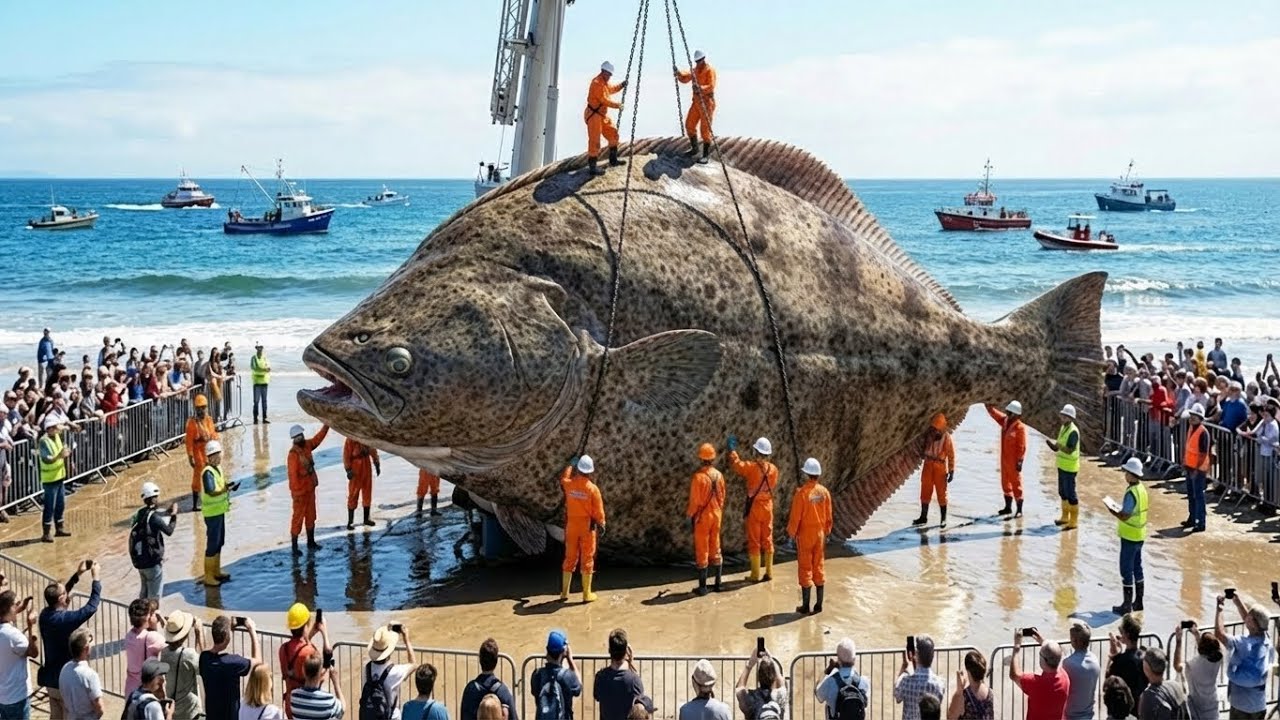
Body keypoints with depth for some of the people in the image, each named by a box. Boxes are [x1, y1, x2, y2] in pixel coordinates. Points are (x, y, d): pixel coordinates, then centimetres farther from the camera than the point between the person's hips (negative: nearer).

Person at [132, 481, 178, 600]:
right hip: (152, 561, -8)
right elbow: (169, 530, -12)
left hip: (140, 560, 8)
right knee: (154, 596, 3)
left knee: (144, 592, 22)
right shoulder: (153, 516, -21)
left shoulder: (139, 514, 4)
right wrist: (174, 515, -1)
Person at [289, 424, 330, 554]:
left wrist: (326, 425, 13)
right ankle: (294, 547, 7)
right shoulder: (293, 454, -25)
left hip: (310, 488, 9)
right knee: (298, 517, -1)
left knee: (311, 515, 17)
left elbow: (318, 439, 17)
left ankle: (311, 542, 30)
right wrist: (296, 493, -25)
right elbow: (292, 474, -26)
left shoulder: (306, 445, -1)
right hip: (300, 491, -9)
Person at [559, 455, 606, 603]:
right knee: (587, 559, 4)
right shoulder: (592, 489, -15)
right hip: (588, 526, -3)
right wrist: (601, 524, 7)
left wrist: (571, 465, 37)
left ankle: (564, 592, 18)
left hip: (571, 525, 3)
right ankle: (587, 594, 6)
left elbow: (563, 478, 22)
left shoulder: (569, 484, -4)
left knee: (570, 558, 13)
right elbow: (598, 510, -10)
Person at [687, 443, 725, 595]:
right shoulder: (719, 475, -1)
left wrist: (690, 517, -4)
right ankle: (718, 583, 19)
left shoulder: (699, 476, -17)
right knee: (715, 549, 15)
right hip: (716, 515, 5)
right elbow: (722, 497, 6)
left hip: (702, 517, -5)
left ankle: (702, 586, 4)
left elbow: (695, 501, -14)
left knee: (701, 551, 1)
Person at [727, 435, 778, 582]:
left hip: (754, 507, -4)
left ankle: (755, 574, 4)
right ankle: (769, 572, 13)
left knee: (754, 541, 2)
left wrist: (732, 450, 11)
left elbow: (735, 464, -4)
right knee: (767, 540, 11)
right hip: (768, 507, 4)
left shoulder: (751, 467, -15)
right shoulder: (773, 469, -2)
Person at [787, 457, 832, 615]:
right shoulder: (824, 492, -2)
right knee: (818, 568, 12)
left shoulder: (801, 493, -16)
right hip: (820, 534, 4)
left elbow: (795, 517, -13)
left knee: (805, 568, 3)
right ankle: (819, 604, 15)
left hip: (805, 535, -4)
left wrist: (791, 533, 0)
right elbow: (828, 516, 4)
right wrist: (826, 532, 17)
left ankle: (805, 606, 6)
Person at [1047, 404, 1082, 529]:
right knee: (1063, 492, 18)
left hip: (1069, 467, -9)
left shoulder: (1073, 431, -19)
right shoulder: (1063, 427, 9)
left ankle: (1073, 521, 4)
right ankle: (1065, 517, 31)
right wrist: (1053, 445, -5)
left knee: (1070, 494, -3)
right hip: (1062, 466, 9)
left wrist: (1056, 444, -25)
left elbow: (1069, 450, -25)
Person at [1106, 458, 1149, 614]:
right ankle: (1138, 601, 24)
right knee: (1137, 568, 16)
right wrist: (1119, 509, 11)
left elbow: (1124, 516, -24)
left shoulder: (1131, 493, -23)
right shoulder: (1142, 489, 6)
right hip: (1139, 535, 9)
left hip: (1130, 537, -9)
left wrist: (1112, 510, -9)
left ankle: (1127, 605, 3)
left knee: (1126, 570, -1)